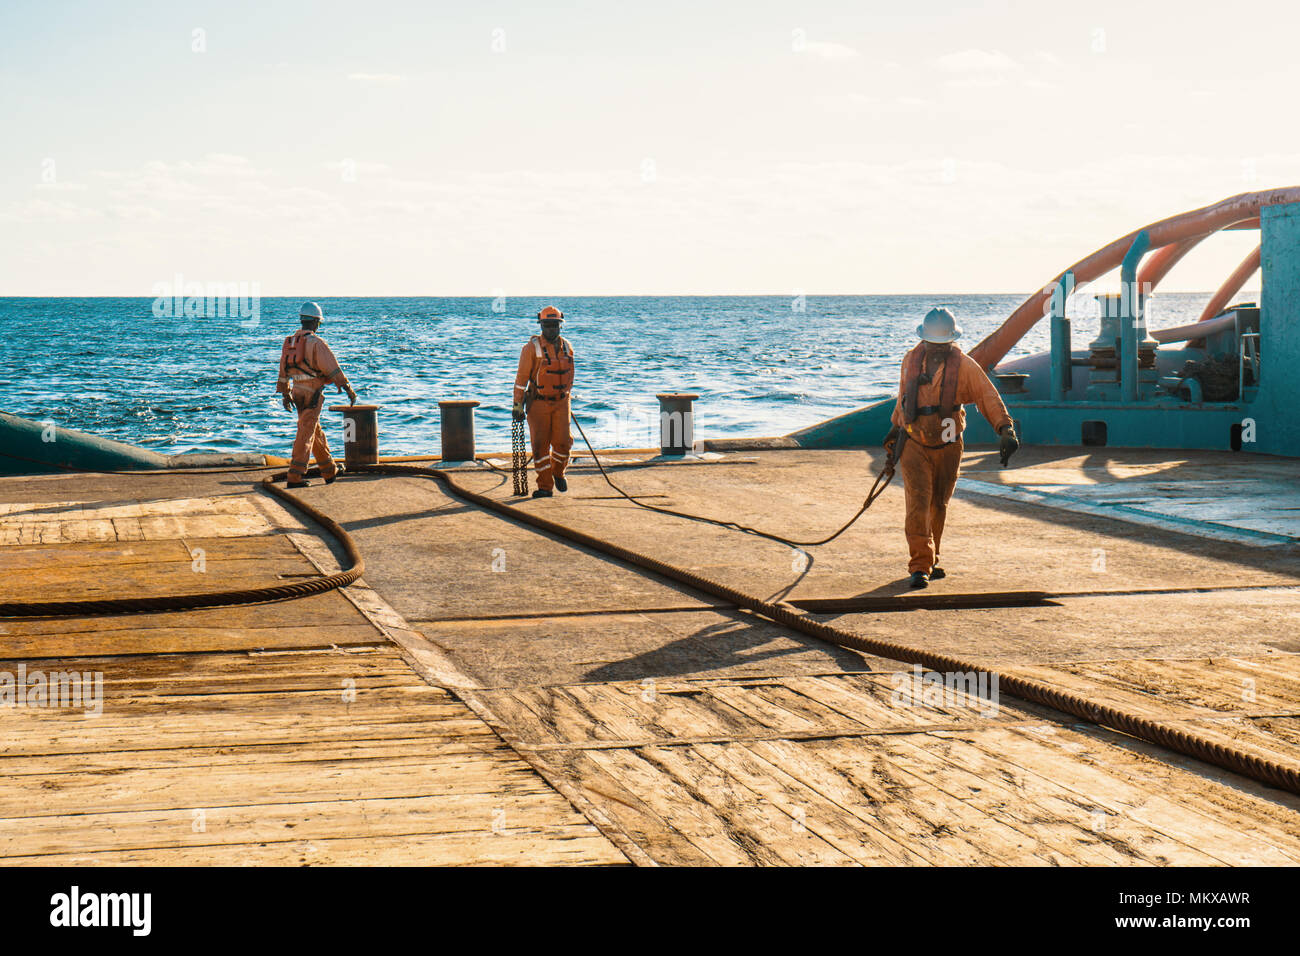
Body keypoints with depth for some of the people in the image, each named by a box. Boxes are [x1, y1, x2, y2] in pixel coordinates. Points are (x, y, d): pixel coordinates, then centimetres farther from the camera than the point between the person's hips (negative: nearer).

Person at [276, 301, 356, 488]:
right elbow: (332, 368, -17)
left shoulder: (290, 342, 11)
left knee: (316, 431, 18)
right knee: (306, 434, -7)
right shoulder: (315, 342, -13)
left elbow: (284, 370, 20)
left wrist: (285, 394, 30)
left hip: (298, 391, 8)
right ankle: (295, 476, -10)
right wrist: (348, 389, -15)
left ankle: (330, 471, 28)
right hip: (313, 394, -8)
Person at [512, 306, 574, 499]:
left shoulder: (566, 347, 5)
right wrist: (517, 405, -10)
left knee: (562, 442, -5)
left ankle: (558, 472, 25)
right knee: (540, 444, -3)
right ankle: (545, 486, 6)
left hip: (560, 403, 3)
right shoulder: (533, 347, -9)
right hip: (538, 403, -3)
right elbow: (522, 376, -8)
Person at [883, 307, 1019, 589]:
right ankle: (919, 567, -13)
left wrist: (1006, 429, -29)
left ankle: (930, 562, 28)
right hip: (914, 444, 0)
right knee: (918, 503, -12)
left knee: (938, 505, 11)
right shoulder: (911, 360, 1)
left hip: (947, 448, 0)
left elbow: (988, 397, -16)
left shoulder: (964, 366, -7)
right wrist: (895, 427, 28)